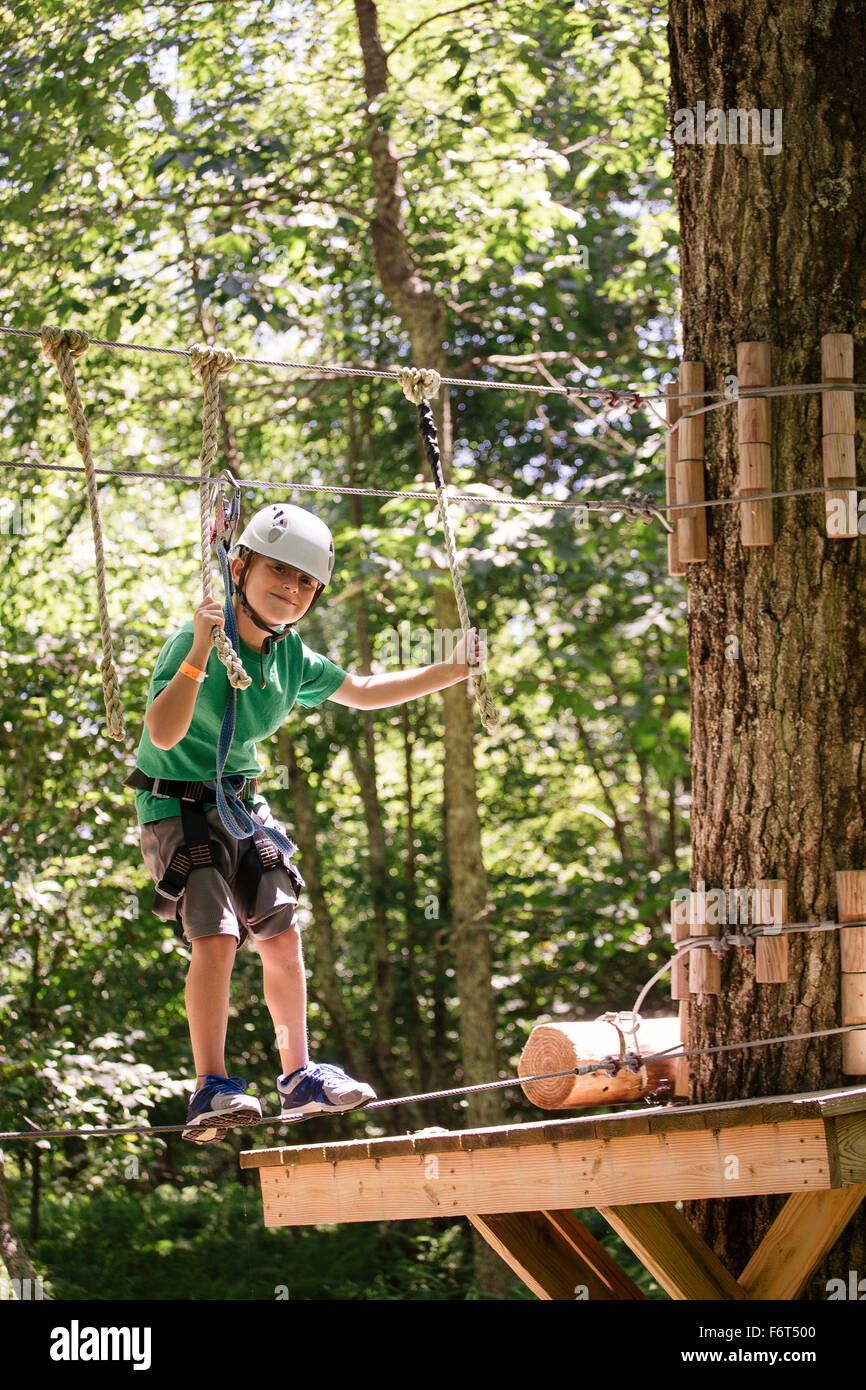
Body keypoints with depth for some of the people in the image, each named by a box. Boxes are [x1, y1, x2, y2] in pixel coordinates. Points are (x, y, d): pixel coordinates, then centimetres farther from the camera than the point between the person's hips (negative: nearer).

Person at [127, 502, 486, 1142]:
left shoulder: (293, 660, 0)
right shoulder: (194, 643, -22)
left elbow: (363, 692, 17)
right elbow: (163, 733, -34)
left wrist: (450, 671, 11)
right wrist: (199, 655, -47)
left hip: (244, 805, 7)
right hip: (178, 807, -7)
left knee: (282, 936, 5)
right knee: (216, 938, -20)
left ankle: (299, 1078, 16)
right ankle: (212, 1089, -19)